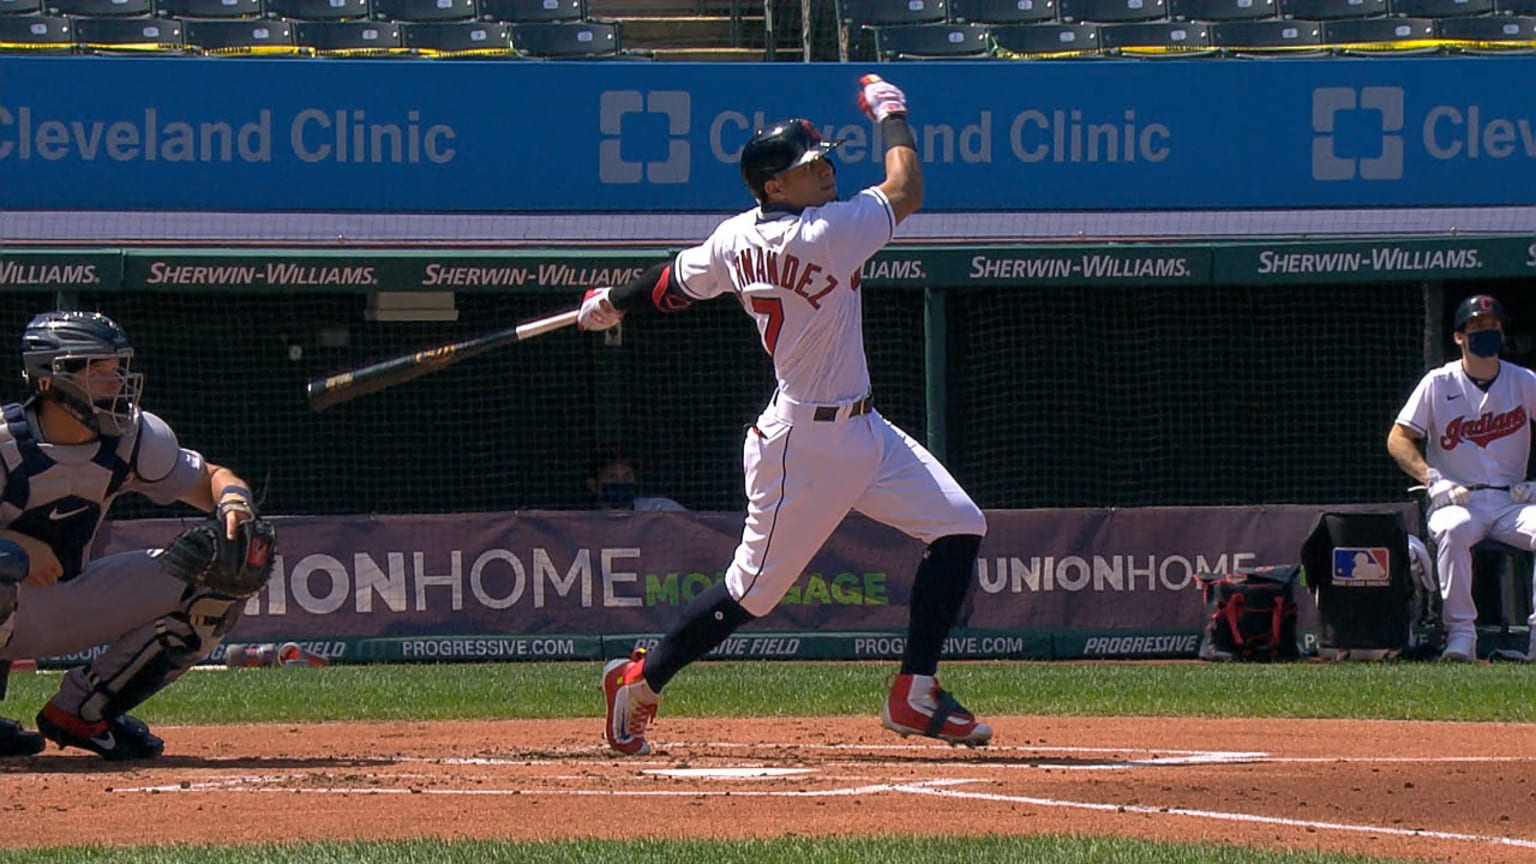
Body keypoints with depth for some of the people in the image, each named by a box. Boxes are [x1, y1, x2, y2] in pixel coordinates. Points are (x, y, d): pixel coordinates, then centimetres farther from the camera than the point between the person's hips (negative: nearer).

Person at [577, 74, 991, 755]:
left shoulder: (736, 238, 3)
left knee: (959, 527, 3)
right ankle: (639, 681, 20)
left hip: (861, 432, 10)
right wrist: (889, 115, 3)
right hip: (805, 442, -10)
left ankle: (914, 697, 6)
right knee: (754, 588, 1)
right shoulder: (824, 234, -22)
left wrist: (610, 304, 36)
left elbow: (673, 284, 17)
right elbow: (907, 190, -14)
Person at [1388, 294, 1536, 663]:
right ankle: (1461, 632, -33)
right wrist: (1432, 478, -15)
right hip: (1457, 500, -2)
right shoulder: (1438, 383, 3)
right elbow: (1398, 439, 1)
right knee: (1451, 531, -37)